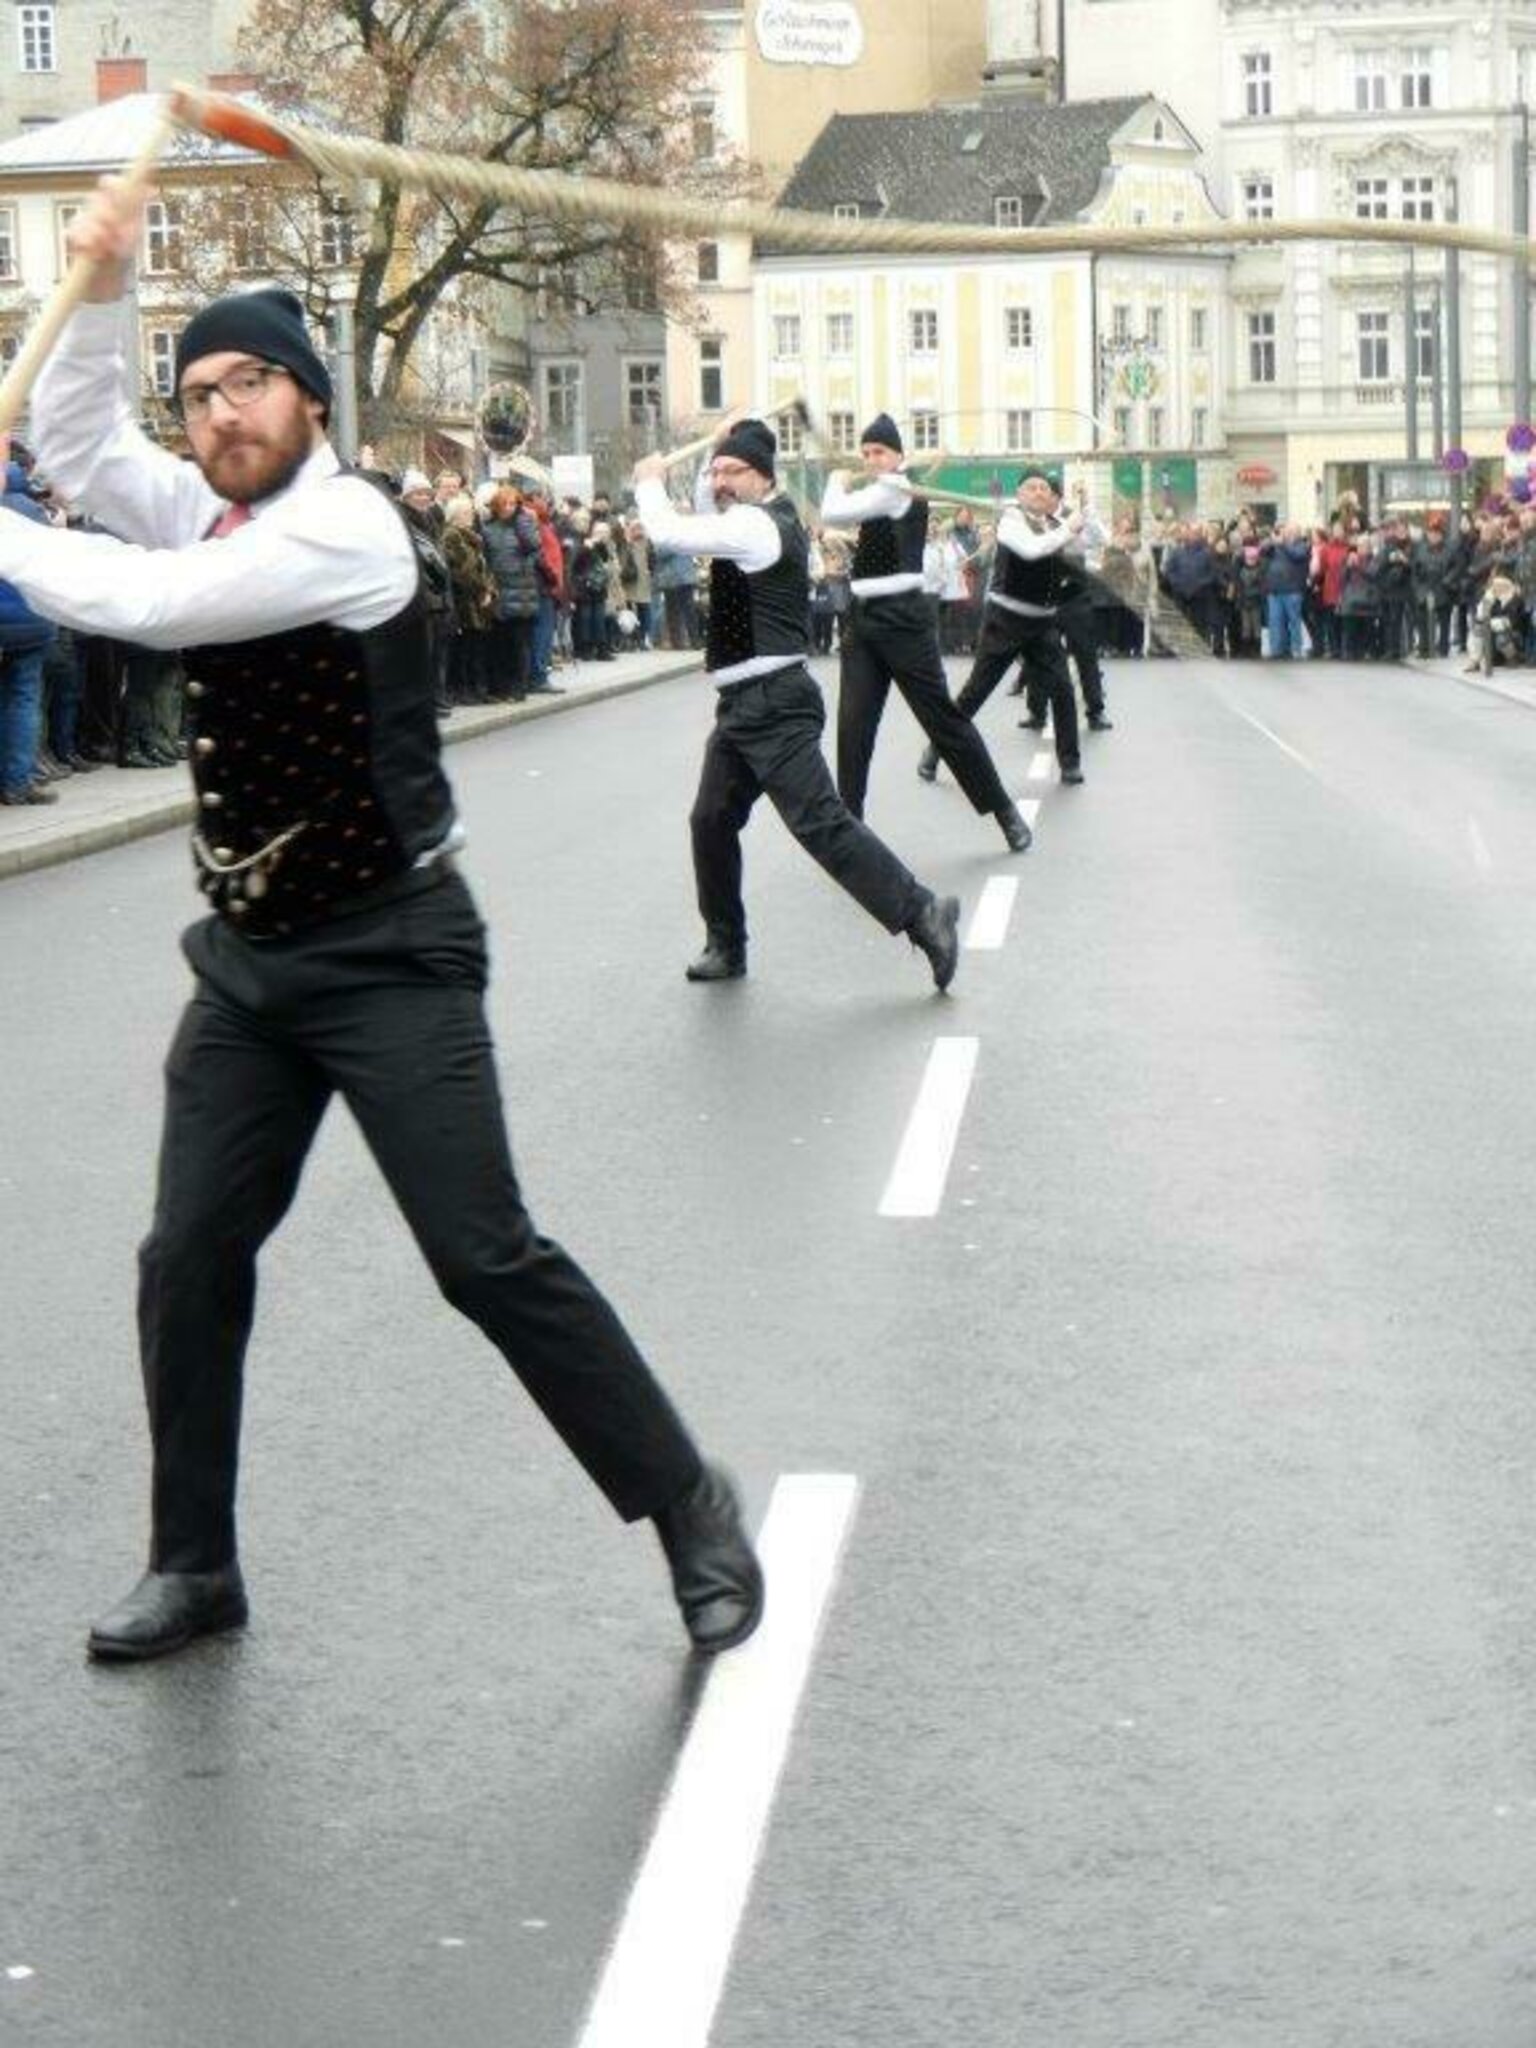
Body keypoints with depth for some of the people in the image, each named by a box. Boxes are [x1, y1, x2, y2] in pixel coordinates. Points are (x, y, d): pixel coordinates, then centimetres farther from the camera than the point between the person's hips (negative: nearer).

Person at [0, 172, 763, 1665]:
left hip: (386, 953, -8)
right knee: (189, 1260, 5)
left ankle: (691, 1514, 3)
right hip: (248, 958, 8)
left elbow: (152, 602, -23)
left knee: (488, 1259, -10)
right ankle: (194, 1566, 19)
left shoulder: (348, 524, -16)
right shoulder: (209, 516, 9)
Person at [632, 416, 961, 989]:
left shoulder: (757, 524, -15)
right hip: (745, 705, 11)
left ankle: (923, 914, -17)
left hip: (773, 704, -11)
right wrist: (713, 454, 19)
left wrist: (650, 482, 1)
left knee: (819, 822, -17)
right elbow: (707, 517, 35)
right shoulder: (756, 522, 16)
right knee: (711, 822, 14)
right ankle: (725, 946, 26)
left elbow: (669, 532, -19)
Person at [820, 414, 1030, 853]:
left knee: (942, 717, -2)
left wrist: (838, 480, 2)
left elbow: (832, 514, -15)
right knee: (853, 726, -1)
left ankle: (1004, 809, 10)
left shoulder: (895, 489, -11)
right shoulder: (881, 495, 17)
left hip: (903, 619, -8)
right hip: (864, 619, 8)